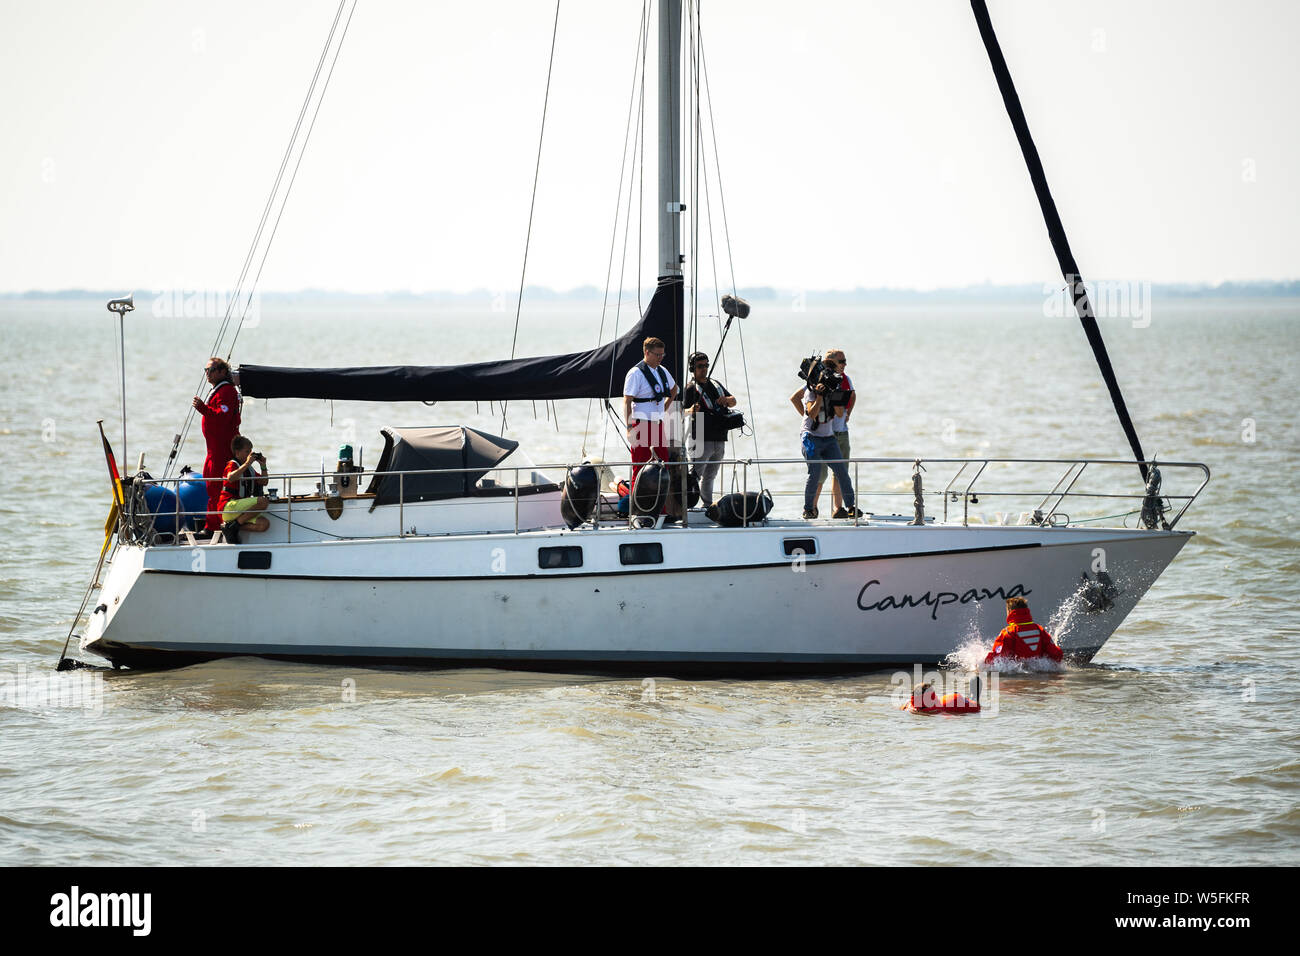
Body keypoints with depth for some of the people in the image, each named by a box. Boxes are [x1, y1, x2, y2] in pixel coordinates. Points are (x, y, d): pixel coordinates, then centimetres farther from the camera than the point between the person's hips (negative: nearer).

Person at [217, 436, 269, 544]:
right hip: (228, 506, -8)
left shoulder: (250, 469, 19)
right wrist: (247, 464, -26)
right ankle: (233, 526, -19)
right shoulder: (232, 464, -6)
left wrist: (263, 467, 10)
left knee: (264, 524, -14)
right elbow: (231, 478, -29)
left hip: (241, 509, 8)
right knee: (263, 501, -26)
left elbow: (263, 482, 25)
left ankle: (231, 528, -8)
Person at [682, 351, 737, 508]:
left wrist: (726, 399, -4)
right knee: (694, 474, -16)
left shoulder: (716, 385, 18)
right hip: (702, 439, -7)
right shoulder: (691, 388, -3)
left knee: (709, 476, 15)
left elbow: (733, 402, 20)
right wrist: (691, 410, -38)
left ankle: (708, 504, 22)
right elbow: (684, 410, -14)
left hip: (719, 439, 7)